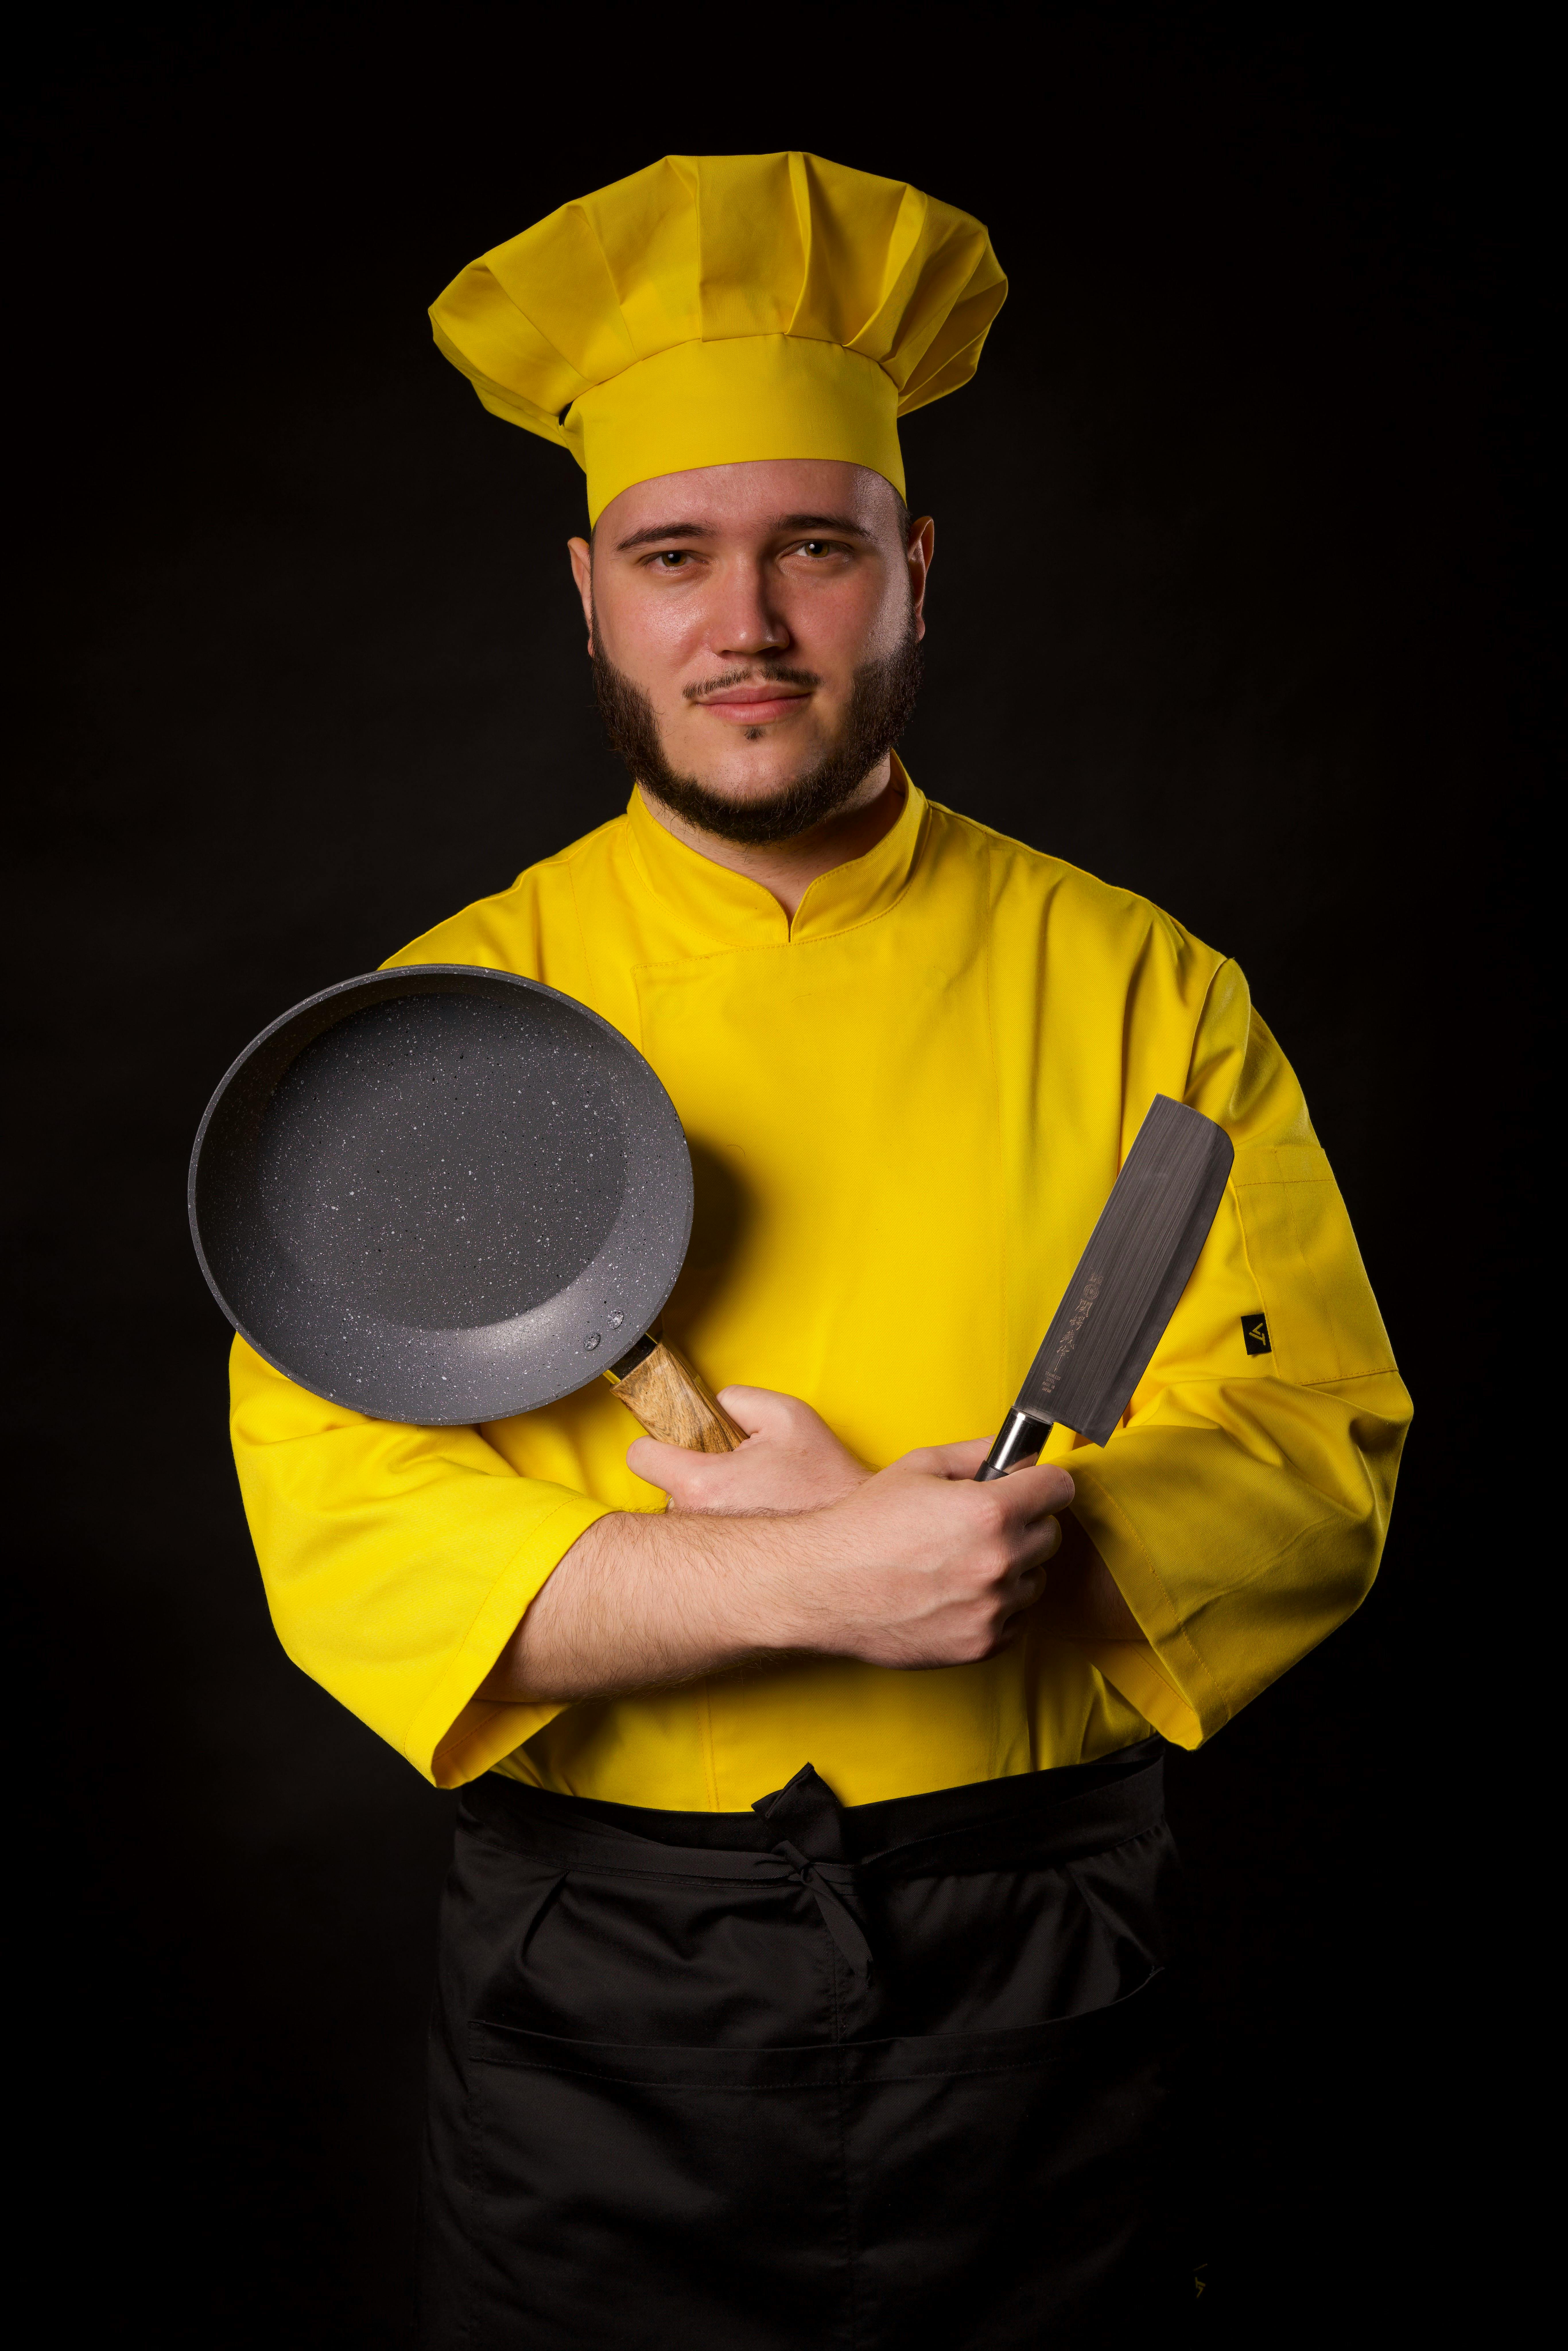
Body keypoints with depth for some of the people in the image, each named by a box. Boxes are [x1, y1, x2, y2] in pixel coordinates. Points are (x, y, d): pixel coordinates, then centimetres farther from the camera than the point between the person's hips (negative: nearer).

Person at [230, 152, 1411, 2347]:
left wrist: (963, 1539, -22)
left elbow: (1319, 1460, -6)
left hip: (1041, 1989, 1)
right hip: (595, 2009, 0)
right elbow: (343, 1514, -14)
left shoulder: (1142, 991, -4)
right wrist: (817, 1583, -27)